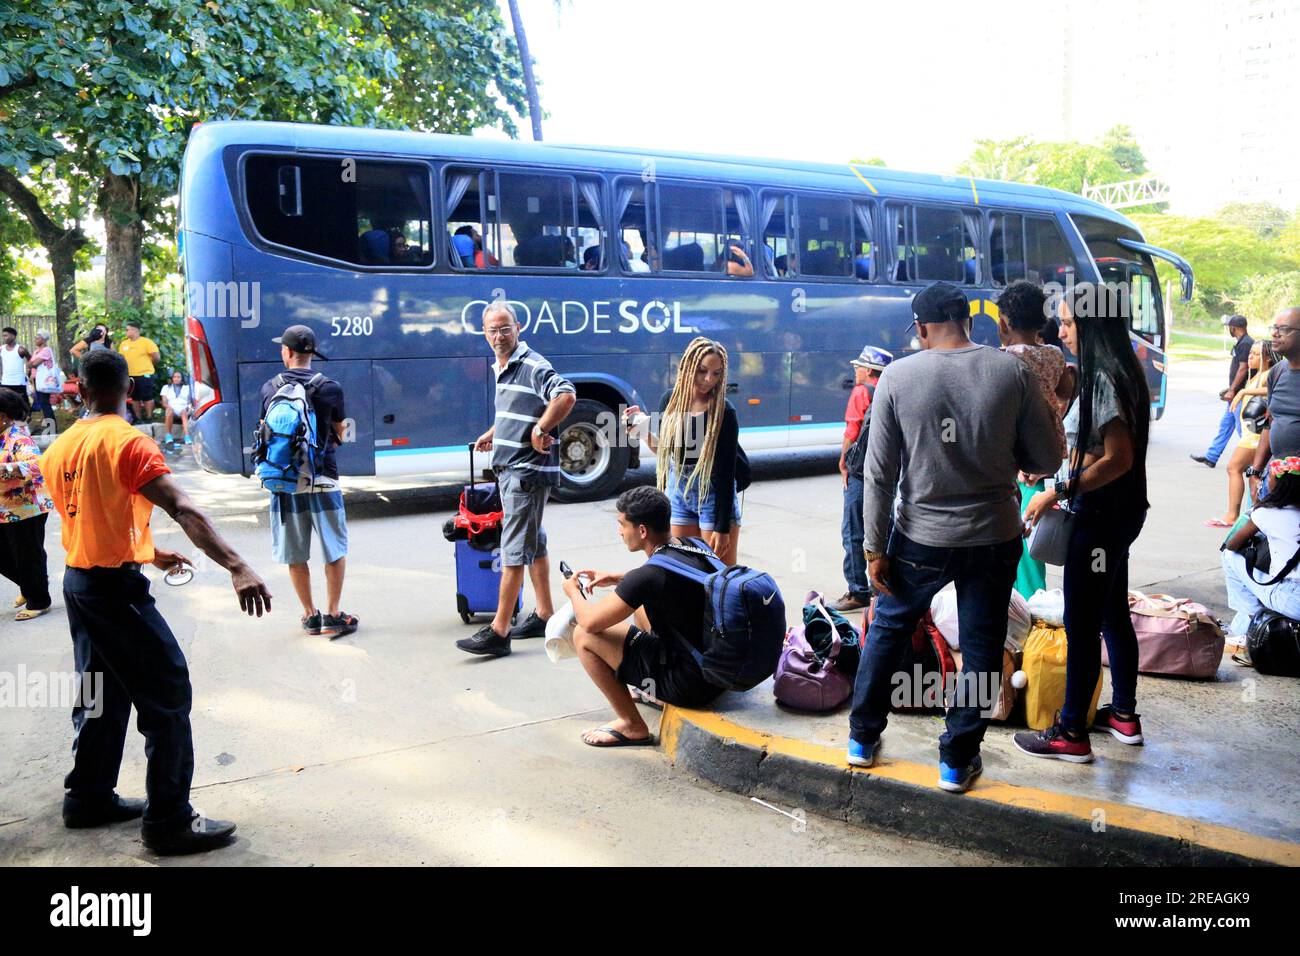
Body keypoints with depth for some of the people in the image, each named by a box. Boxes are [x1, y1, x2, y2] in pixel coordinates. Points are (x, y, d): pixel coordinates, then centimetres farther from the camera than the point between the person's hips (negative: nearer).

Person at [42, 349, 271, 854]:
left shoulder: (57, 450, 7)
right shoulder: (128, 443, -17)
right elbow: (184, 511, -30)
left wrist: (147, 553, 28)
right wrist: (237, 567, -39)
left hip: (76, 581, 8)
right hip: (116, 587, -8)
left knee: (102, 695, 21)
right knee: (168, 697, -1)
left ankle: (88, 798, 33)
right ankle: (170, 821, 3)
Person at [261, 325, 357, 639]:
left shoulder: (269, 388, 0)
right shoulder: (330, 388, -5)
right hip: (322, 480, -2)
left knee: (295, 555, 12)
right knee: (335, 550, 9)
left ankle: (310, 616, 19)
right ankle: (332, 616, 9)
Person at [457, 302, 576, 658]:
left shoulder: (532, 366, -15)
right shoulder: (500, 369, 15)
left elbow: (567, 394, -31)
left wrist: (539, 431, -26)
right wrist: (493, 434, 21)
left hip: (528, 470, -10)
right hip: (509, 469, 10)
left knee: (514, 549, -7)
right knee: (534, 544, 17)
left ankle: (498, 632, -4)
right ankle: (544, 615, 28)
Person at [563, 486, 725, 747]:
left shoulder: (649, 575, -24)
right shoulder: (694, 548, 0)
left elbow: (590, 622, -13)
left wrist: (573, 591, 8)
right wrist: (617, 579, 17)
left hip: (690, 684, -8)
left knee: (584, 636, -4)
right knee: (638, 606, 26)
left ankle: (632, 726, 6)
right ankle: (654, 691, 31)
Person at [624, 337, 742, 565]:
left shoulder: (723, 412, -17)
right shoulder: (670, 400, -1)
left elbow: (726, 472, -17)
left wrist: (723, 528, -19)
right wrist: (643, 430, -6)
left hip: (714, 496, -5)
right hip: (678, 492, 5)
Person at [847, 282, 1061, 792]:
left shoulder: (897, 377, -10)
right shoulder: (1012, 371, -7)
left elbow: (879, 473, -8)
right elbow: (1046, 459, -2)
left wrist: (875, 548, -1)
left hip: (920, 539, 0)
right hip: (993, 537, 0)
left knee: (887, 630, 19)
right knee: (980, 648, 14)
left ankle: (863, 737, 30)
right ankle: (957, 760, 22)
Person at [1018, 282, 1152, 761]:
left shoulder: (1104, 380, -20)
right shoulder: (1114, 373, 11)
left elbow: (1119, 459, -23)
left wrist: (1058, 492, -20)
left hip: (1101, 514, -10)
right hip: (1118, 510, 10)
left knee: (1081, 624, -2)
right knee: (1113, 614, 19)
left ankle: (1071, 734, 7)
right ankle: (1124, 714, 32)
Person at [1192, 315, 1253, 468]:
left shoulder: (1245, 344, -15)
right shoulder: (1241, 343, 15)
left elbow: (1243, 369, -20)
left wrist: (1232, 390, -19)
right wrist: (1231, 389, 20)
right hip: (1237, 394, 10)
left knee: (1243, 428, -5)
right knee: (1225, 425, 13)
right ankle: (1211, 457, 19)